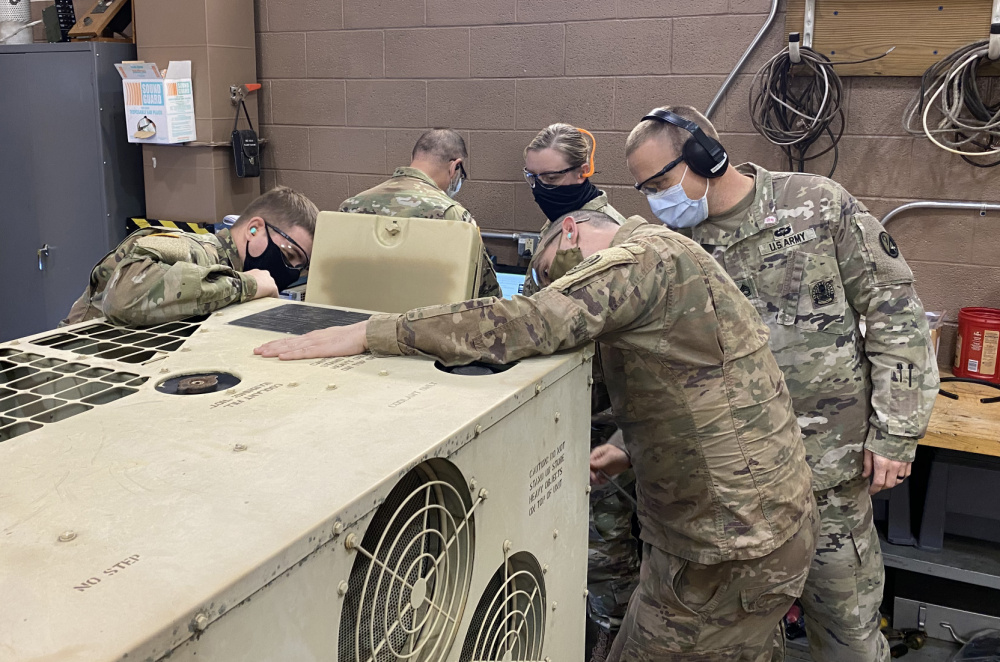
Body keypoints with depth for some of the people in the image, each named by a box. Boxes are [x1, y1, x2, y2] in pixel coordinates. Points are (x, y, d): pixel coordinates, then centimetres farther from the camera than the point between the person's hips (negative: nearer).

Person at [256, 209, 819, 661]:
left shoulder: (645, 253, -16)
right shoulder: (672, 260, 15)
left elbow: (528, 324, -31)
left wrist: (364, 333, -30)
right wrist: (632, 453, 12)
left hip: (728, 553, -10)